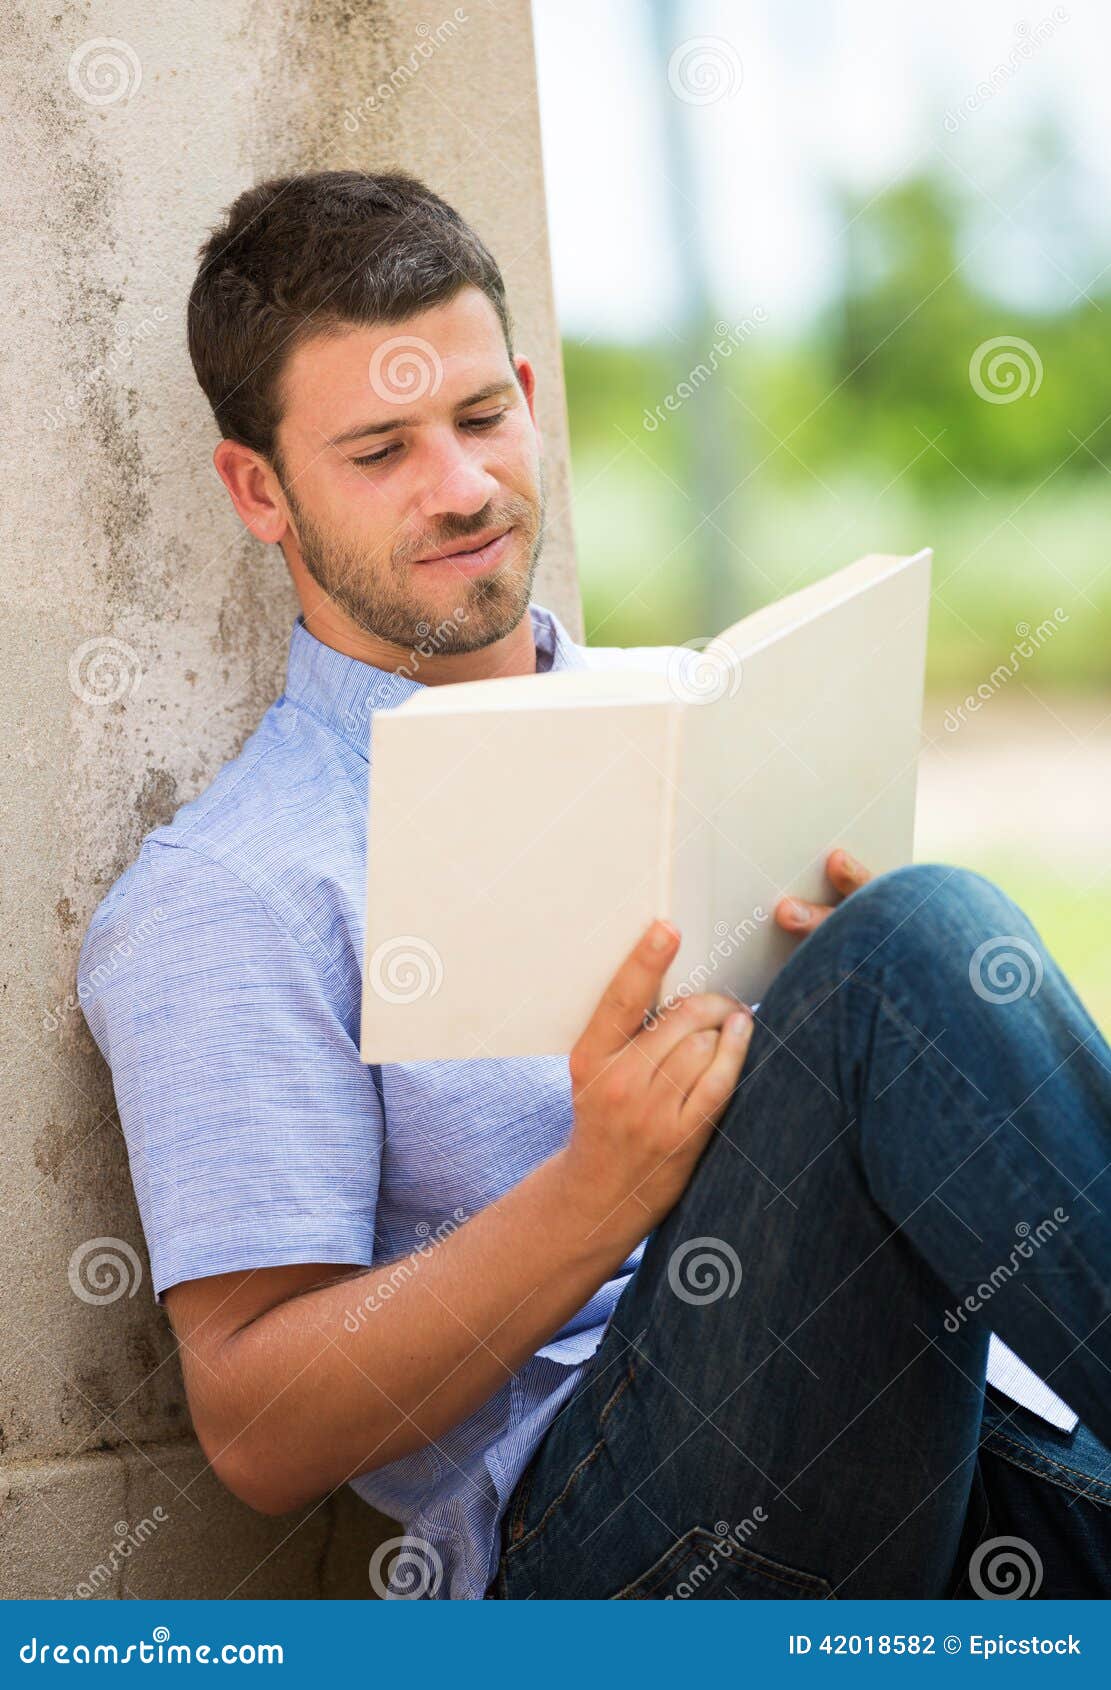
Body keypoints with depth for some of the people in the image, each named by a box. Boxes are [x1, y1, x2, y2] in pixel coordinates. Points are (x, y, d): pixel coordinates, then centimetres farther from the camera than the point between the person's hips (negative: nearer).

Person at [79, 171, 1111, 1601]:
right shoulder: (227, 894, 2)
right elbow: (260, 1436, -4)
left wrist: (862, 1000, -3)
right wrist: (604, 1189, -17)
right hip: (586, 1517, -4)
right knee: (925, 939, -25)